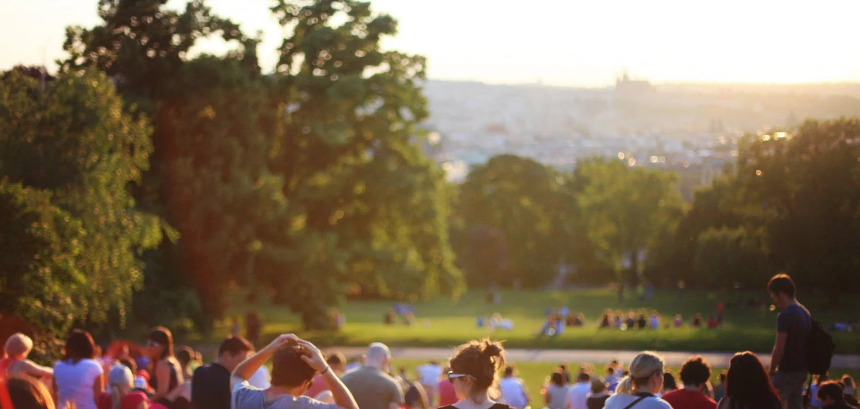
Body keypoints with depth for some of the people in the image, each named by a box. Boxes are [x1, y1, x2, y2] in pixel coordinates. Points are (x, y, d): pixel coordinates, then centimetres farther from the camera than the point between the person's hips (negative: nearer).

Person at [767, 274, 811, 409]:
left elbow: (779, 348, -19)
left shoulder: (785, 316, -17)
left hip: (787, 371, -9)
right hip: (801, 370, 9)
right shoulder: (806, 313, 11)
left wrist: (771, 371, -8)